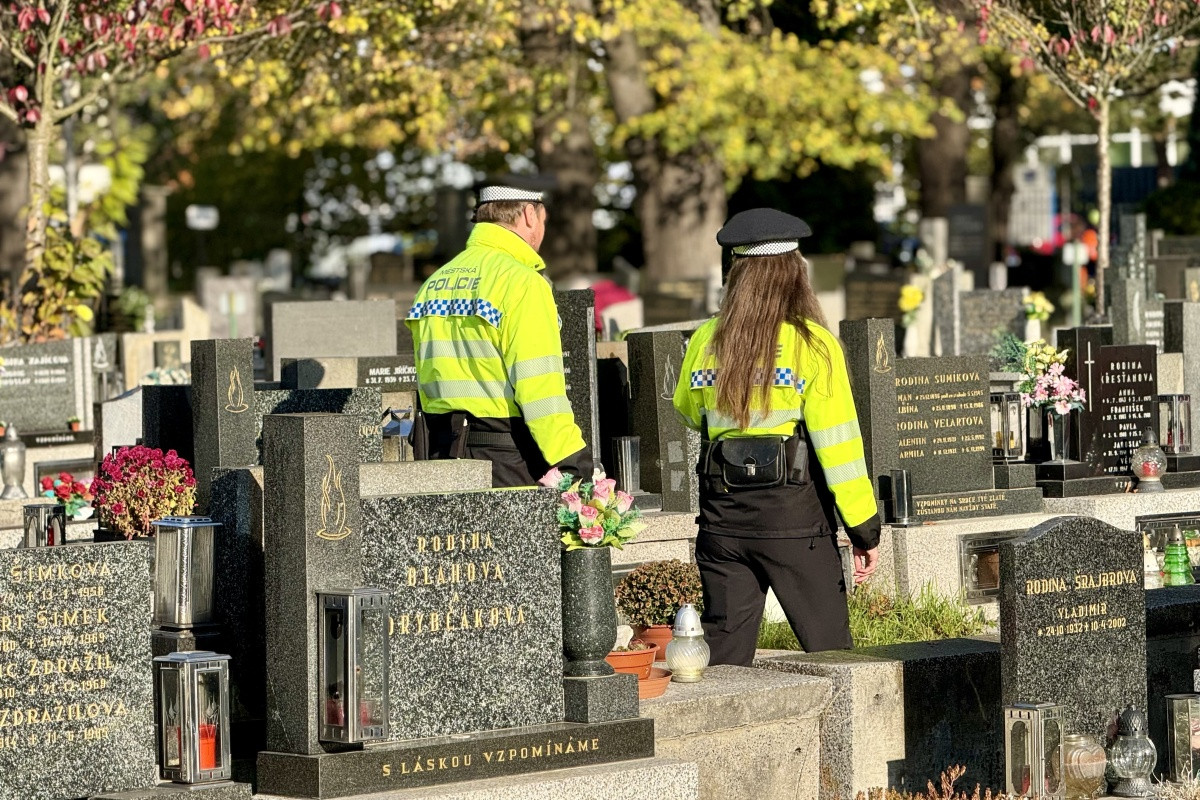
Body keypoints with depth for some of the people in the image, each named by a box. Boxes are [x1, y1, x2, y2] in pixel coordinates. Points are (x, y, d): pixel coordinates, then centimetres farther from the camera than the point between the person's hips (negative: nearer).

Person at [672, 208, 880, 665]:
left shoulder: (706, 341, 2)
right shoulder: (812, 344, -8)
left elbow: (688, 413, 20)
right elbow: (837, 441, -9)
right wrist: (864, 528, -5)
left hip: (722, 514, 4)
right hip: (794, 516, -3)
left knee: (725, 650, 8)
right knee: (829, 650, 4)